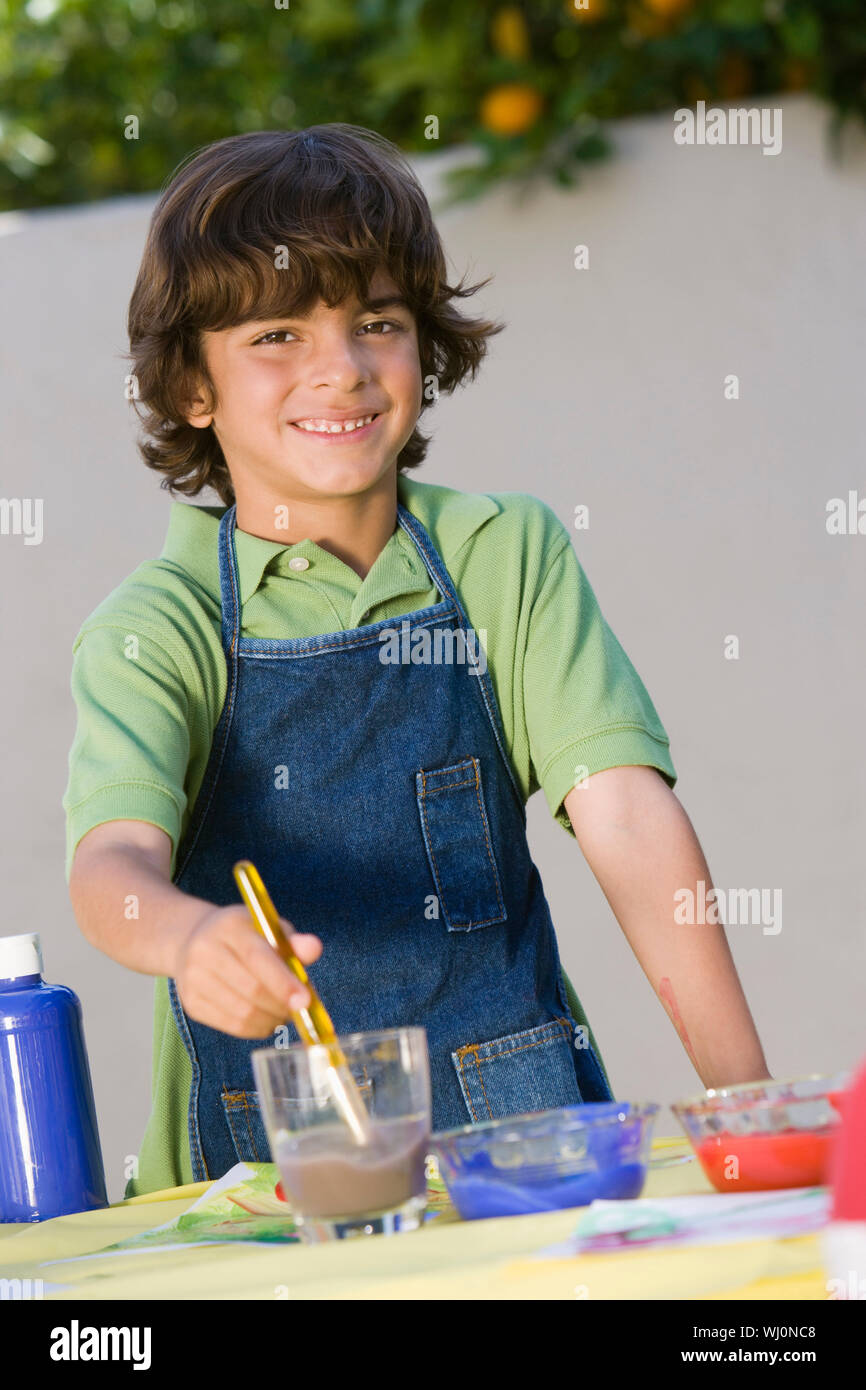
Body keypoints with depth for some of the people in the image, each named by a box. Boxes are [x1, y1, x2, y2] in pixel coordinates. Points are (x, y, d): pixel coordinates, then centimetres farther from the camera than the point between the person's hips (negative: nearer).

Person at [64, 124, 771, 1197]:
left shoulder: (509, 557, 5)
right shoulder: (161, 625, -3)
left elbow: (626, 814, -3)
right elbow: (112, 858, -19)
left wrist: (745, 1095, -14)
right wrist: (191, 937, -44)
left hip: (520, 1120, 1)